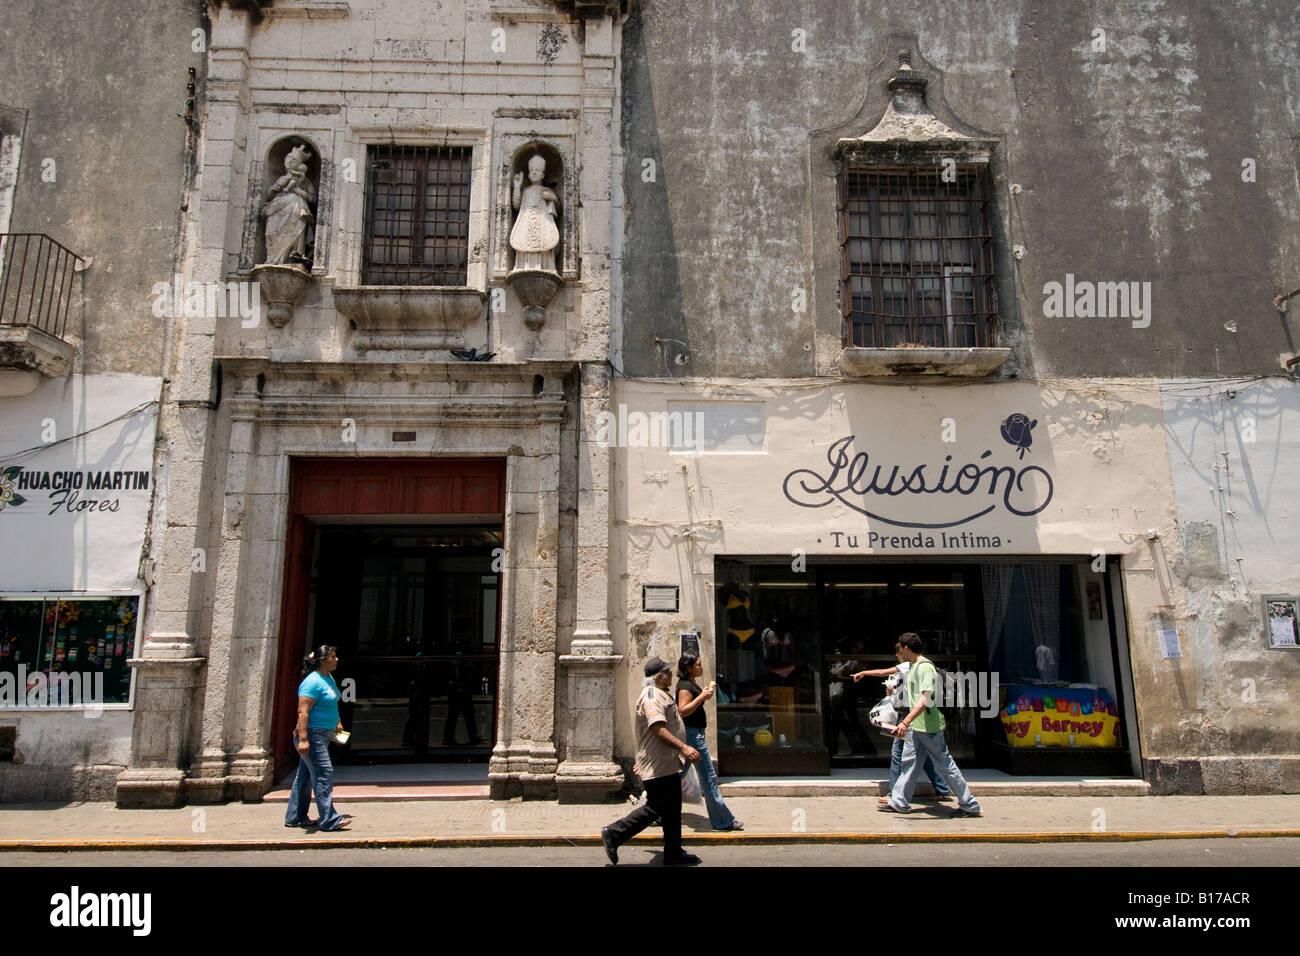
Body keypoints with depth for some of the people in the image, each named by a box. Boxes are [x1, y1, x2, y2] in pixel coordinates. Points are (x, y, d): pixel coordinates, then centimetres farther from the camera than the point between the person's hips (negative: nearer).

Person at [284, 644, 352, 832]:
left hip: (324, 735, 10)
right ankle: (329, 820, -9)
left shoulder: (328, 678, 13)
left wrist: (337, 722, 26)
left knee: (306, 776, 14)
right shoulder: (313, 682, -18)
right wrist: (303, 739, -29)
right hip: (312, 734, -10)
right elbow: (303, 712, -24)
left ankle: (295, 818, 22)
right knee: (324, 774, -11)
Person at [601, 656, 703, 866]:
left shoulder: (660, 694, 18)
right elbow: (658, 729, -29)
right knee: (655, 808, -6)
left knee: (672, 810, 13)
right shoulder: (652, 696, -18)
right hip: (658, 767, -11)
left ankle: (674, 854, 18)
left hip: (668, 764, 11)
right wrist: (683, 747, -32)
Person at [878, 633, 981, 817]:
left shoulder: (925, 667, -18)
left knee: (945, 765, -1)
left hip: (929, 727, -10)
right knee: (909, 763, 11)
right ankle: (898, 802, 17)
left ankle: (970, 805, 9)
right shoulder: (912, 667, 13)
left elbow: (924, 701, -28)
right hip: (915, 727, 10)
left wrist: (905, 723, -34)